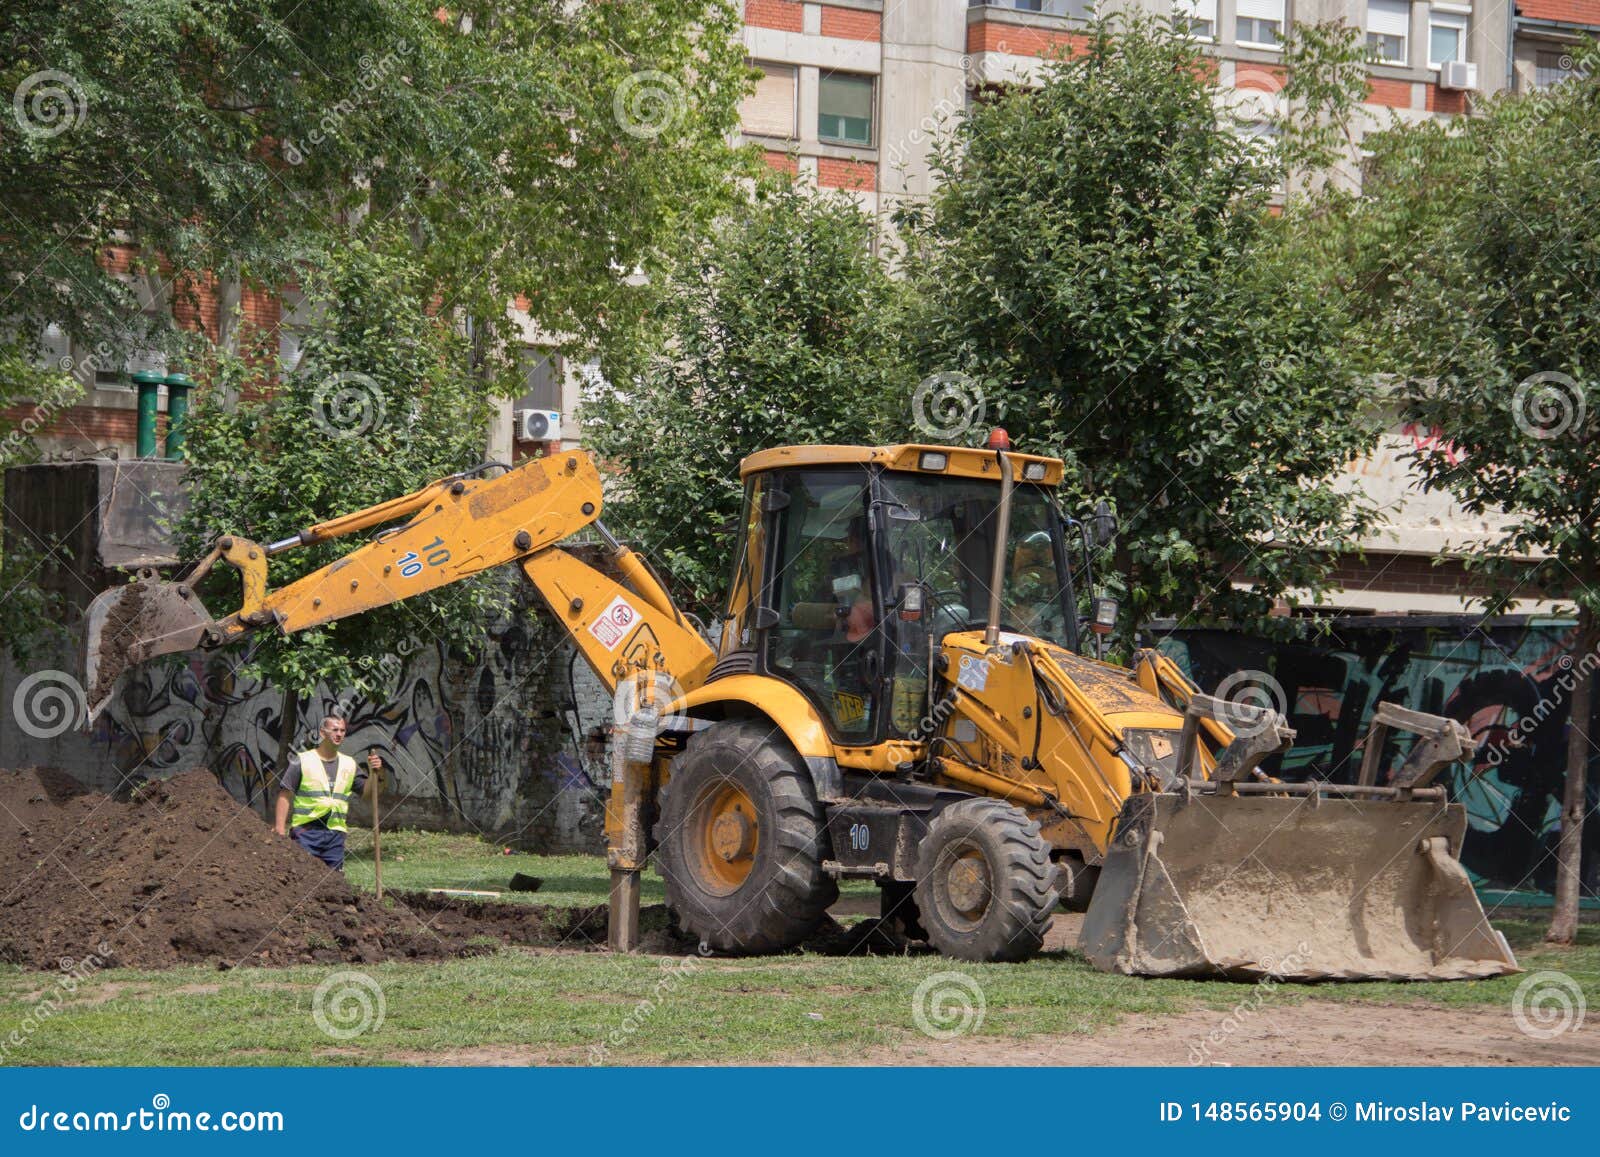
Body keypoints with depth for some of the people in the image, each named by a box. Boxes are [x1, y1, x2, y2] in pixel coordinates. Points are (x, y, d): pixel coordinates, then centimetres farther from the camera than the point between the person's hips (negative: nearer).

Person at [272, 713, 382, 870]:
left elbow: (366, 793, 13)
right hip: (305, 831, -4)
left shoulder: (349, 764, 14)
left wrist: (373, 773, -6)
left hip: (335, 834, 4)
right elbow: (285, 795, -2)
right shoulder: (302, 761, 0)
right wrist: (280, 828, -10)